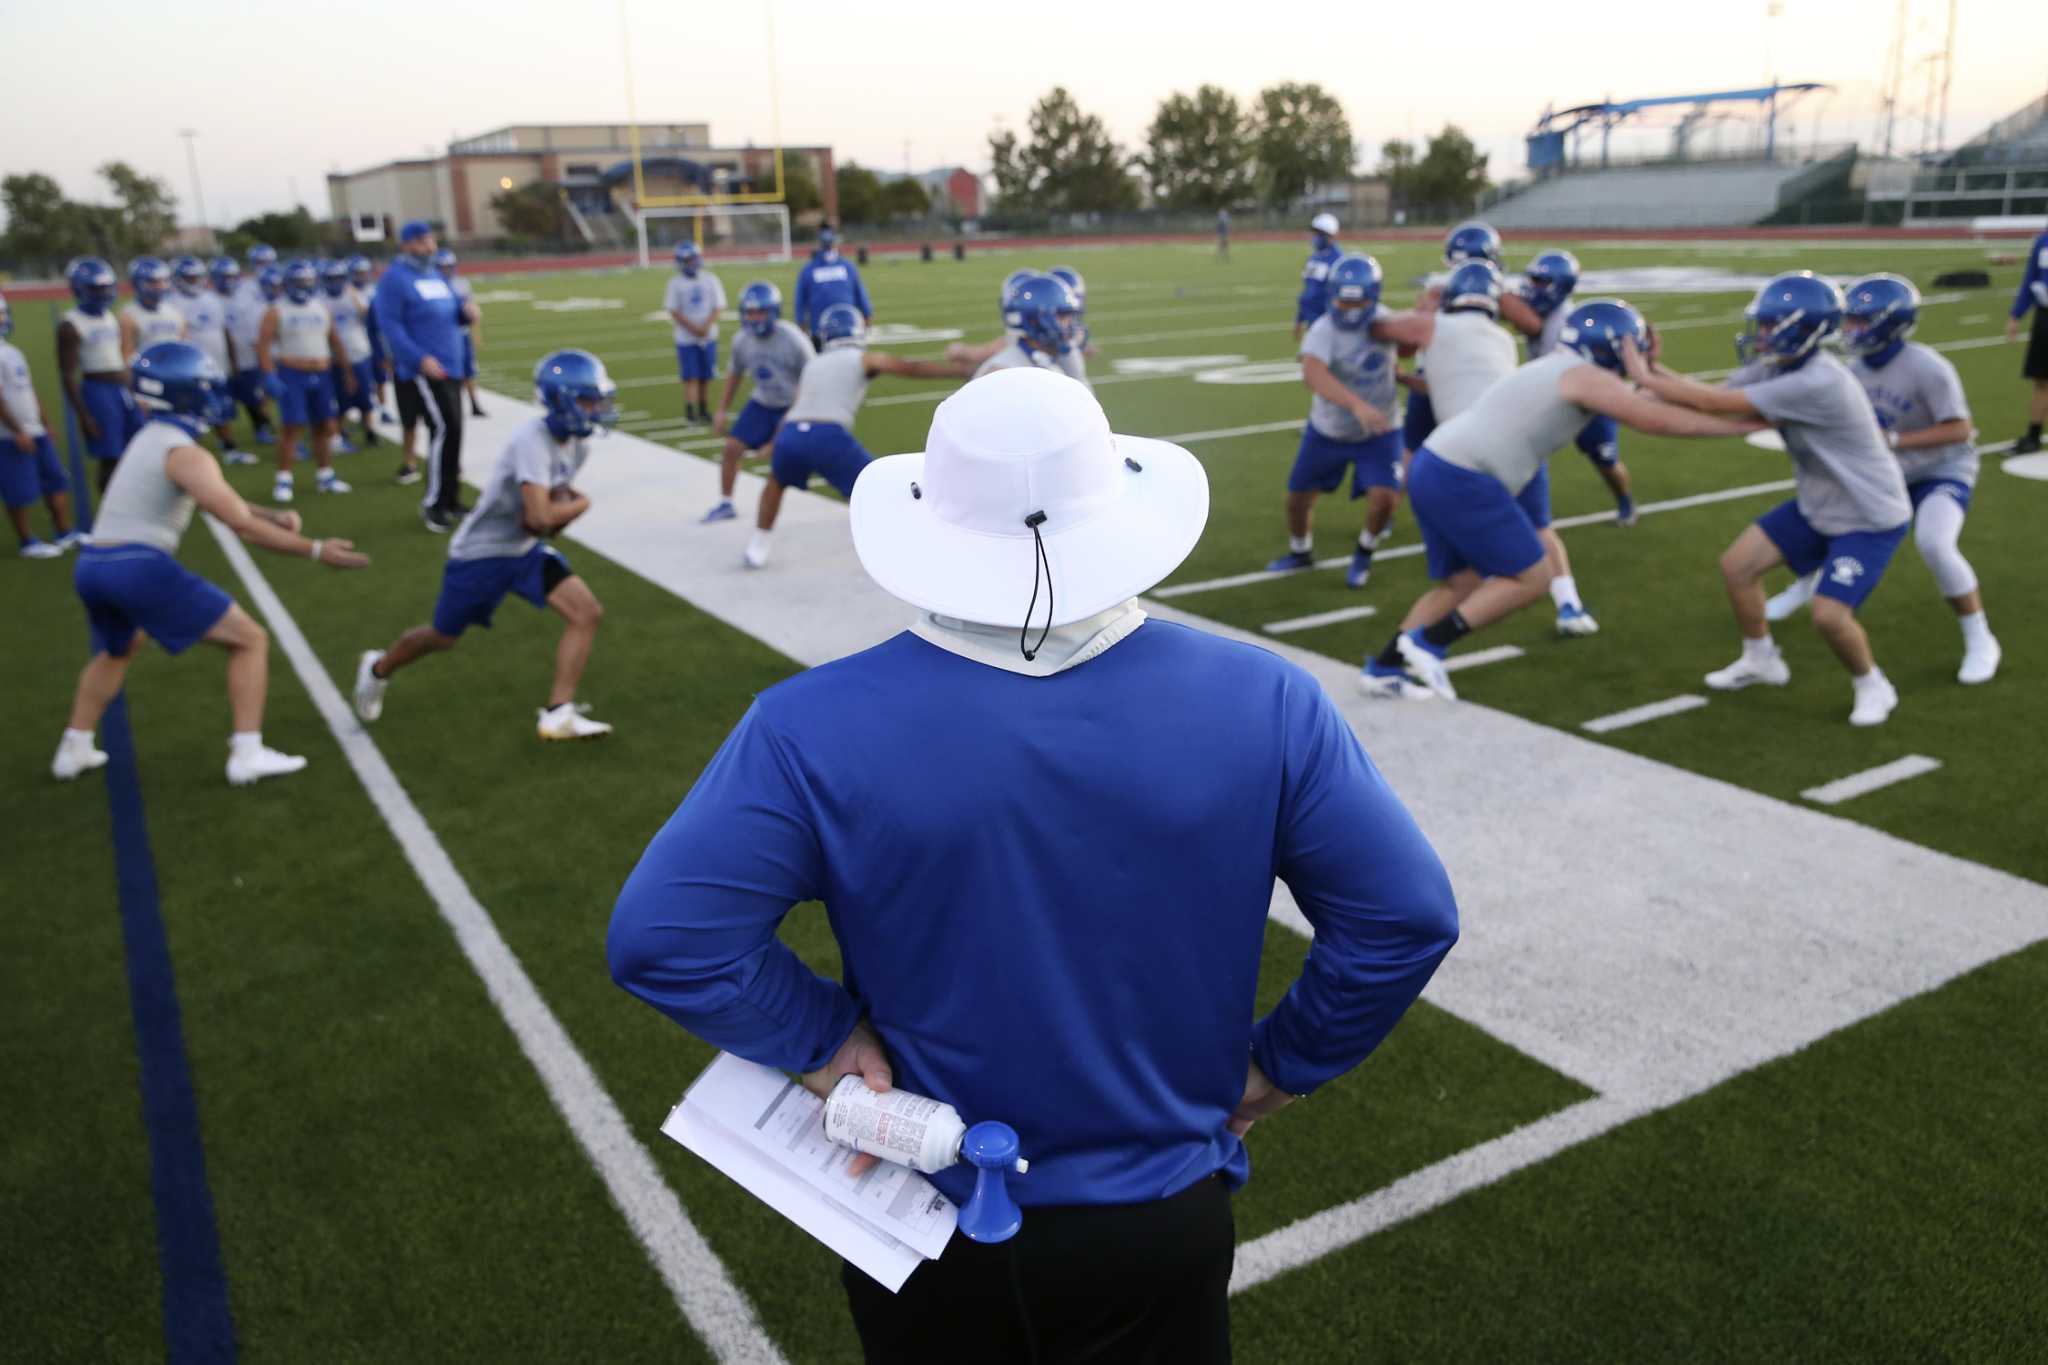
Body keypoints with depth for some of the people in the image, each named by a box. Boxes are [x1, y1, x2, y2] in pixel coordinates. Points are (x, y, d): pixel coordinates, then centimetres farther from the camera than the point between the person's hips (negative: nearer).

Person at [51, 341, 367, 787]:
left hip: (92, 566, 9)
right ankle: (247, 754, -3)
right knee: (250, 641, 2)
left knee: (116, 649, 37)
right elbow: (242, 526, -15)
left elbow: (218, 498, 25)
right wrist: (315, 550, -12)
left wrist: (273, 516, 13)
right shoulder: (185, 453, -10)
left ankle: (74, 750, 37)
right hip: (140, 567, -9)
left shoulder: (151, 438, 18)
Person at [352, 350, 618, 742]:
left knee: (586, 613, -10)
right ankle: (378, 668, 43)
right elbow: (541, 517, -35)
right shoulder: (532, 440, -30)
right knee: (443, 636, 13)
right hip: (482, 552, -7)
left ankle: (558, 714, -5)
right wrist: (580, 505, -17)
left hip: (527, 548, 7)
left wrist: (562, 505, -10)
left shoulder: (579, 445, -4)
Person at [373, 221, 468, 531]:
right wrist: (420, 358, -25)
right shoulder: (395, 279, -9)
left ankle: (451, 500, 23)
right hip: (422, 371, -9)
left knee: (452, 432, 12)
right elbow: (390, 325, -16)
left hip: (450, 367, 9)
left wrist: (466, 311, -3)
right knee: (444, 429, -16)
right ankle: (433, 503, -8)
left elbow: (451, 313, 21)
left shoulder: (436, 276, 17)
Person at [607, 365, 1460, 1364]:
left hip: (926, 1234, 0)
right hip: (1162, 1227, 1)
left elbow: (661, 939, -23)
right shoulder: (1258, 702, -17)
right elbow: (1405, 919, -12)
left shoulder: (817, 729, -22)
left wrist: (822, 1037, -10)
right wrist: (1283, 1061, 1)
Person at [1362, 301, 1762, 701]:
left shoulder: (1552, 370, 24)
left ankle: (1384, 667, 16)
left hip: (1432, 468, 9)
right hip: (1463, 481, -9)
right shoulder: (1585, 376, -3)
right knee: (1530, 578, 2)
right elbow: (1658, 421, -3)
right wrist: (1741, 425, 5)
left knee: (1461, 584, 18)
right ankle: (1427, 645, 0)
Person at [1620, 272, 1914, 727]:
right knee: (1737, 565, 5)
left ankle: (1871, 685, 14)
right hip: (1817, 506, 9)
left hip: (1871, 517, -9)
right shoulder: (1777, 366, -6)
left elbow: (1714, 405, -33)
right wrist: (1657, 371, -17)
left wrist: (1646, 380, -24)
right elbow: (1714, 396, -5)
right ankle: (1760, 660, 28)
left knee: (1829, 614, -18)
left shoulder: (1819, 384, -35)